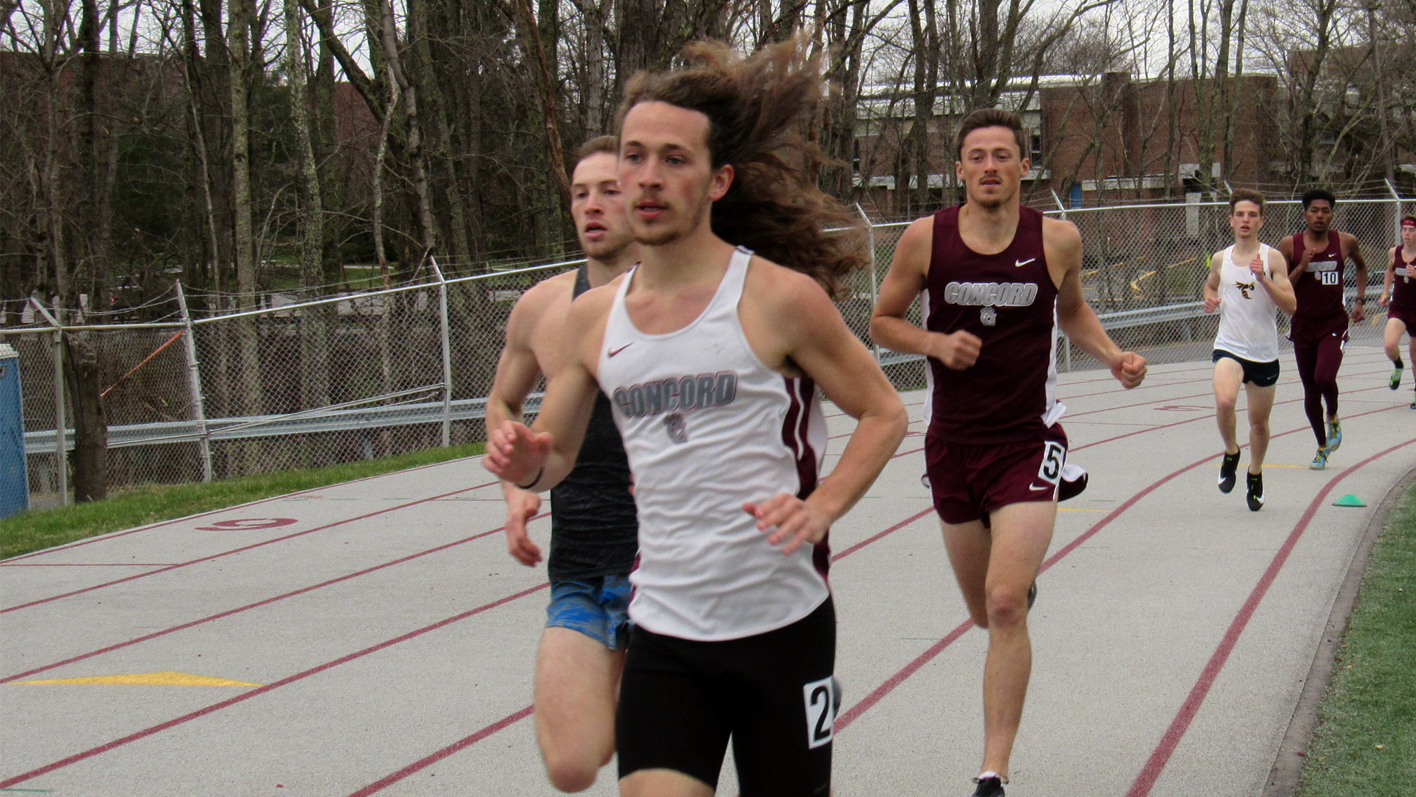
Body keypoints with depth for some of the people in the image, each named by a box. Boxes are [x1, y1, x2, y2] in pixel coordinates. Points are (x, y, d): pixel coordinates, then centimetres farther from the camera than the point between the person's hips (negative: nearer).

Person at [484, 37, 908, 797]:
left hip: (783, 626, -3)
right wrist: (527, 463, -8)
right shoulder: (593, 316, 4)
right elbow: (555, 453, 16)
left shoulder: (779, 298, -9)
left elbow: (883, 413, 1)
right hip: (664, 633, 3)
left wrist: (820, 507, -15)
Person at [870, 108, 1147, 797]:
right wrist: (936, 342, -13)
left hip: (1028, 441, -2)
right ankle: (1023, 577, 56)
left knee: (1005, 607, -17)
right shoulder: (926, 239, -6)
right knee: (987, 612, 15)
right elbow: (882, 322, 6)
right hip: (953, 442, 2)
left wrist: (1111, 356, -1)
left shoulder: (1058, 240, -4)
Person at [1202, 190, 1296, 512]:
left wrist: (1263, 278, -23)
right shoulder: (1220, 259, 4)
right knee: (1224, 401, -28)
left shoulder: (1272, 258, -4)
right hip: (1229, 347, 0)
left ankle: (1255, 474, 36)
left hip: (1265, 353, 0)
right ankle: (1231, 453, 0)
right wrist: (1210, 299, 2)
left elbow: (1290, 305, -10)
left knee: (1259, 421, 11)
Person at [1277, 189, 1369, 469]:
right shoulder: (1289, 246, -5)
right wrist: (1301, 266, -20)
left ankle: (1333, 418, 10)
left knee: (1324, 378, -23)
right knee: (1311, 391, 9)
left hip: (1334, 324, -1)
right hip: (1303, 326, 1)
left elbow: (1361, 266, 21)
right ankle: (1322, 446, 28)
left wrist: (1360, 301, 13)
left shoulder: (1345, 243, -2)